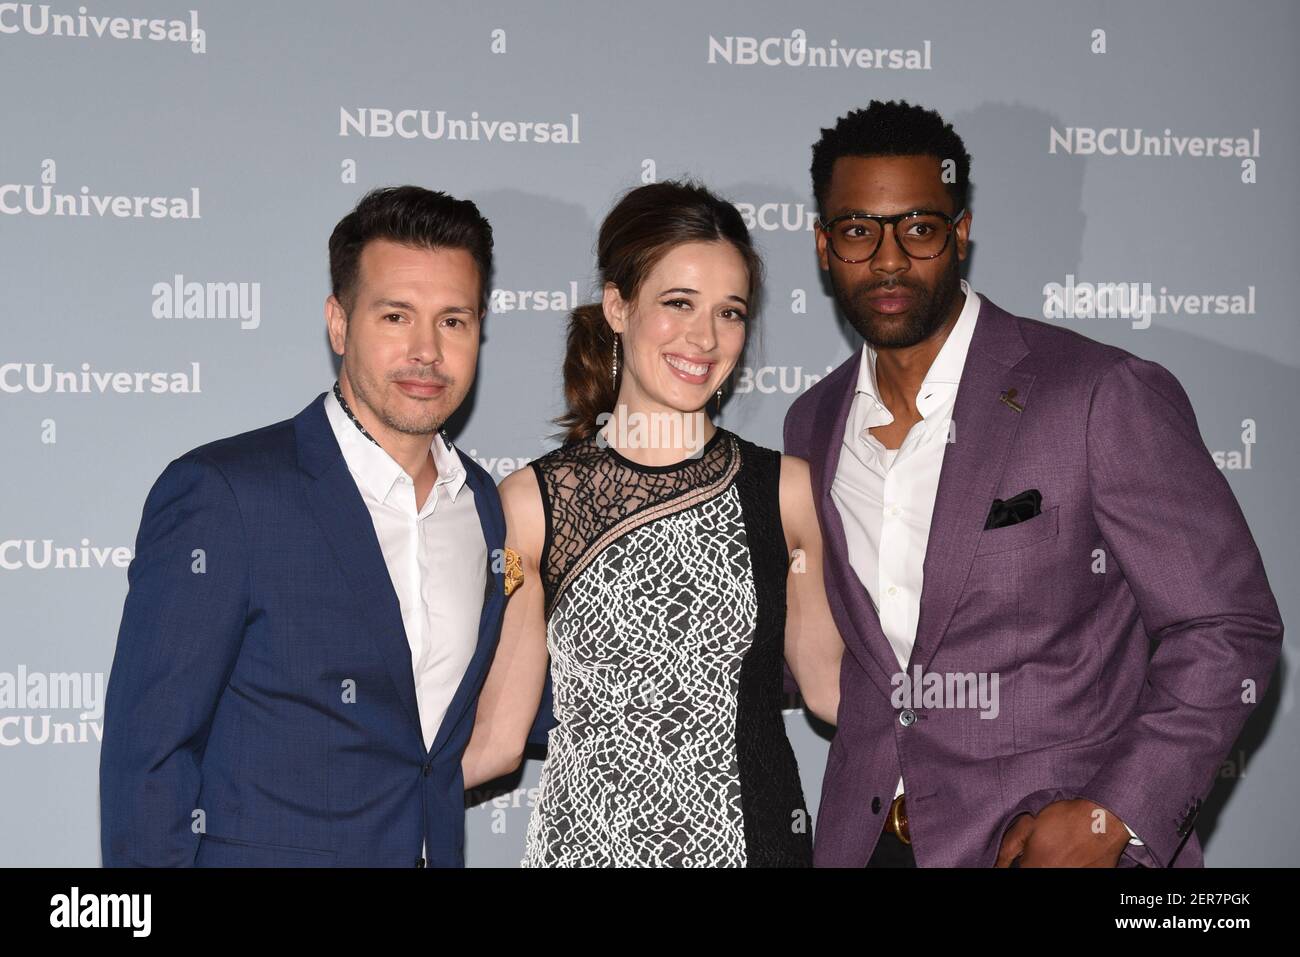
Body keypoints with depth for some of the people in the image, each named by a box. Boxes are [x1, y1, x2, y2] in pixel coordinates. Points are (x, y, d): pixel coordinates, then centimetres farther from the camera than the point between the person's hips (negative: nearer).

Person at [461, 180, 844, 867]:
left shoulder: (789, 491, -1)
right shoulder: (531, 501, -6)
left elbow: (829, 685, 9)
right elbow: (498, 737, -3)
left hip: (753, 835, 1)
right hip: (587, 839, -1)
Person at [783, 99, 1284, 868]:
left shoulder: (1108, 398, -12)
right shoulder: (813, 425, 6)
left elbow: (1231, 627, -11)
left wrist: (1113, 816, -18)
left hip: (1062, 841, -4)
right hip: (867, 838, 5)